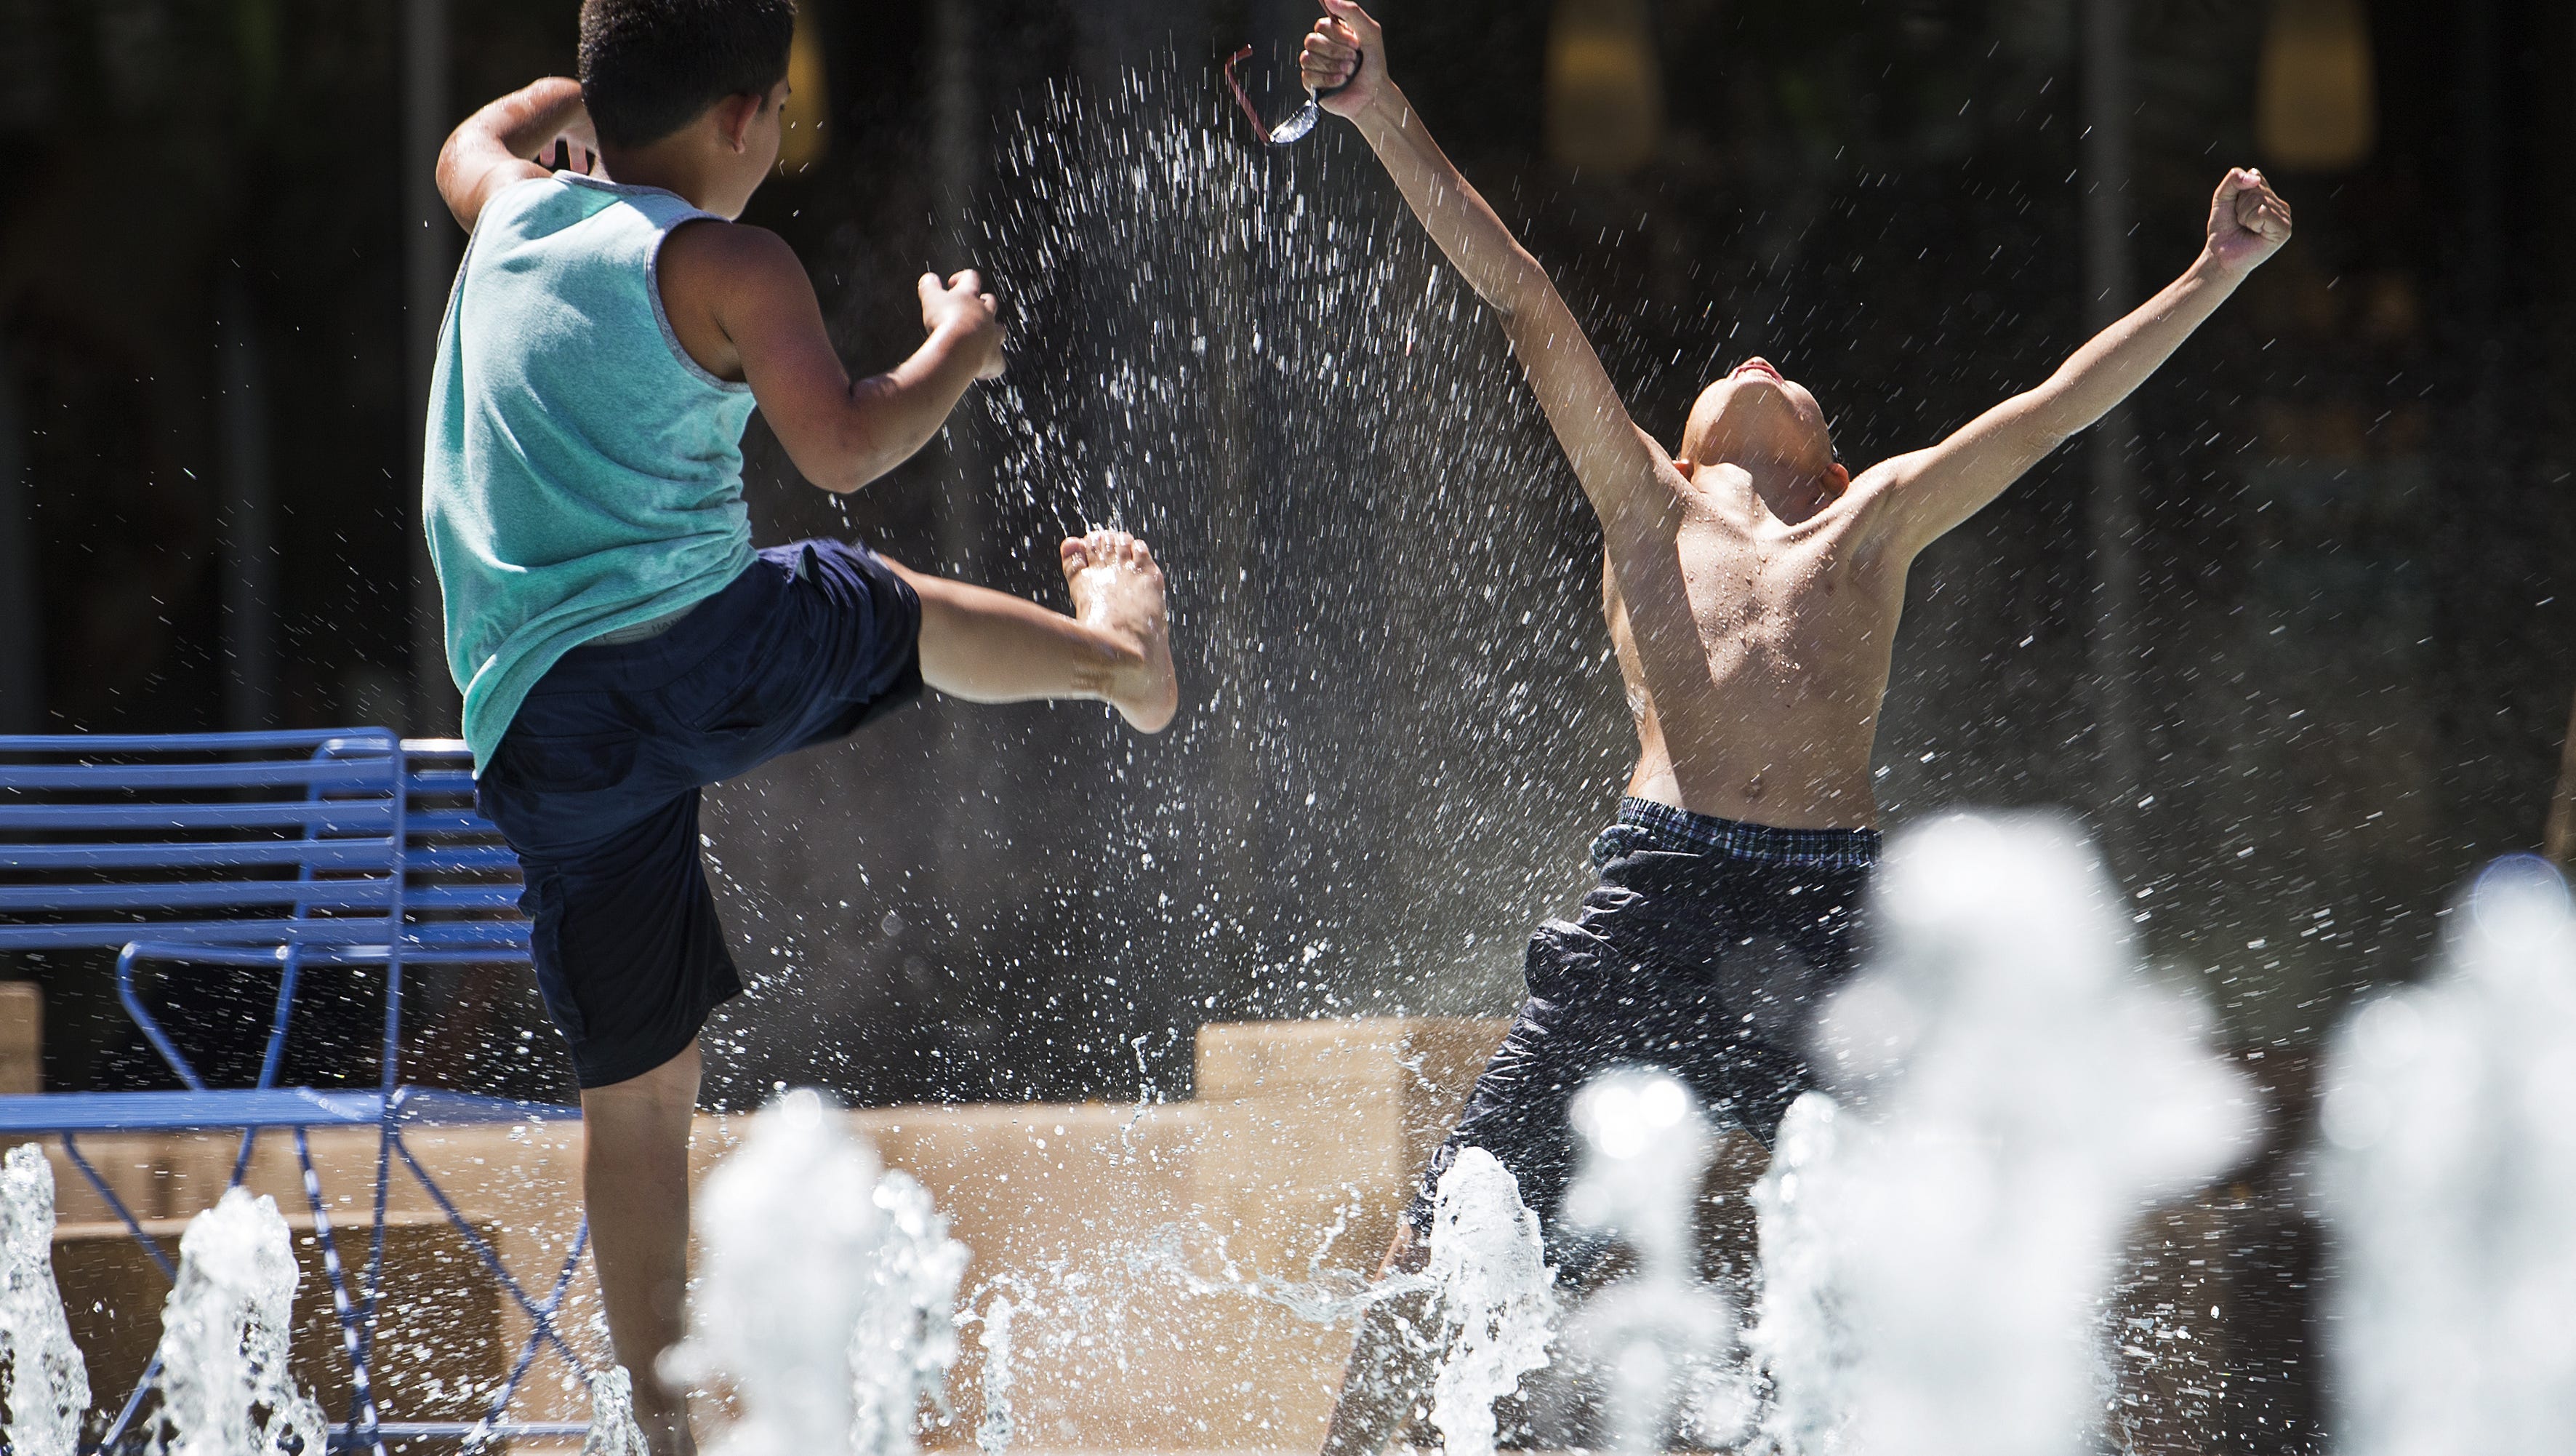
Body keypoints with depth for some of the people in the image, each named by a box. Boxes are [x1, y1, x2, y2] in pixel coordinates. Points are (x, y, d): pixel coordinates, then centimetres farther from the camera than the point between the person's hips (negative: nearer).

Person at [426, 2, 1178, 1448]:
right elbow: (846, 444, -13)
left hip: (543, 727, 4)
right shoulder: (727, 268, -3)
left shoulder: (514, 208, 15)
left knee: (637, 1088, 9)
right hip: (713, 650, -4)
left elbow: (476, 140, 40)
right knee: (881, 607, 31)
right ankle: (1122, 649, 60)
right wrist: (965, 347, 5)